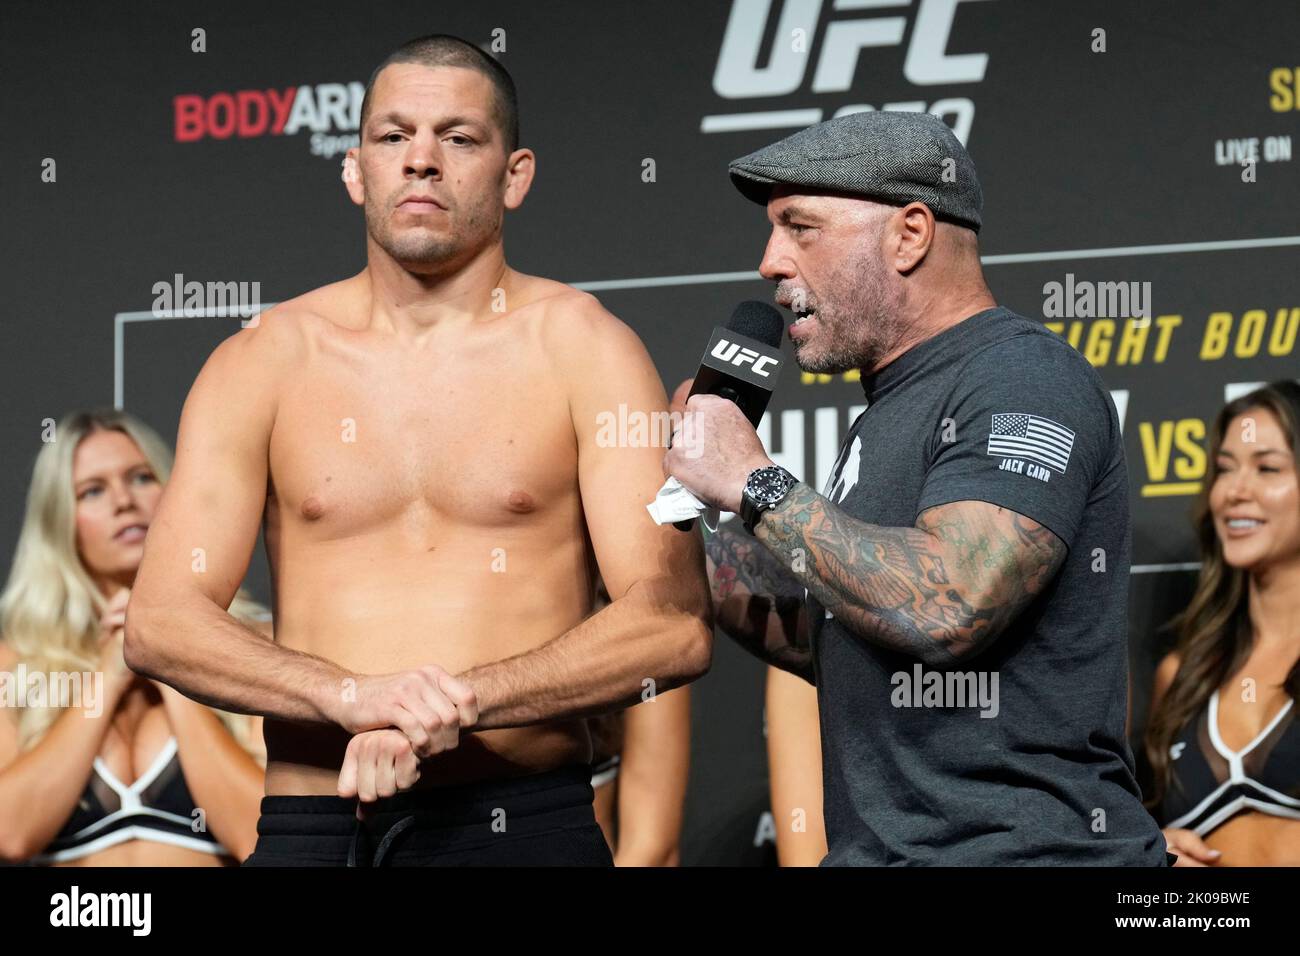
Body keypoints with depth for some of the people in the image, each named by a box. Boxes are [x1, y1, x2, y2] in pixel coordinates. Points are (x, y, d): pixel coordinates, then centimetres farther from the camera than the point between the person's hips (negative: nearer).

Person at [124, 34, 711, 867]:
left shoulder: (583, 347, 3)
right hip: (309, 826, 1)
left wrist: (457, 701, -19)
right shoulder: (265, 362, 8)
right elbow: (160, 622, -2)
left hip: (523, 822, -1)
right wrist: (352, 695, -19)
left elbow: (675, 624, -7)